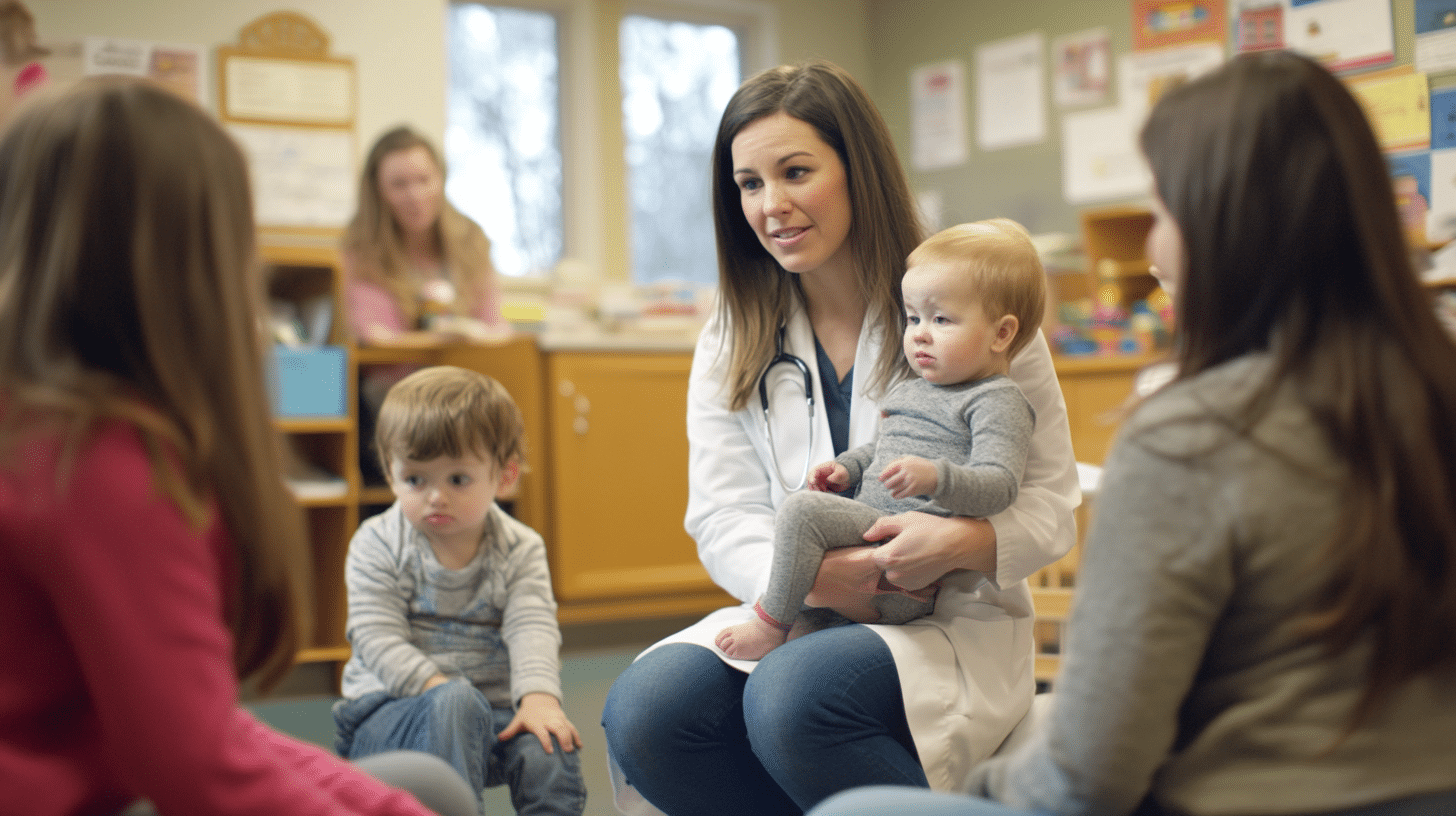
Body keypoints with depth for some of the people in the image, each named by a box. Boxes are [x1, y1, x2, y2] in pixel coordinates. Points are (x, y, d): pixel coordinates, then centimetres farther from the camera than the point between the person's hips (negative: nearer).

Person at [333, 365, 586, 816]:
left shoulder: (520, 549, 4)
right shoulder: (376, 545, -1)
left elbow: (533, 629, -10)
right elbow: (378, 639, -10)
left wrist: (538, 696, -29)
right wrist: (441, 690, -26)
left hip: (493, 709, 2)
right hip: (389, 707, -2)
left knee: (548, 748, -29)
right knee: (453, 704, -36)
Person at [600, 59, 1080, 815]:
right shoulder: (730, 343, 10)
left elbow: (1050, 504, -2)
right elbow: (721, 518, 2)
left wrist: (963, 544, -25)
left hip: (951, 628, -3)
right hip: (790, 615, 4)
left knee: (793, 696, -35)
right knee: (640, 713, -26)